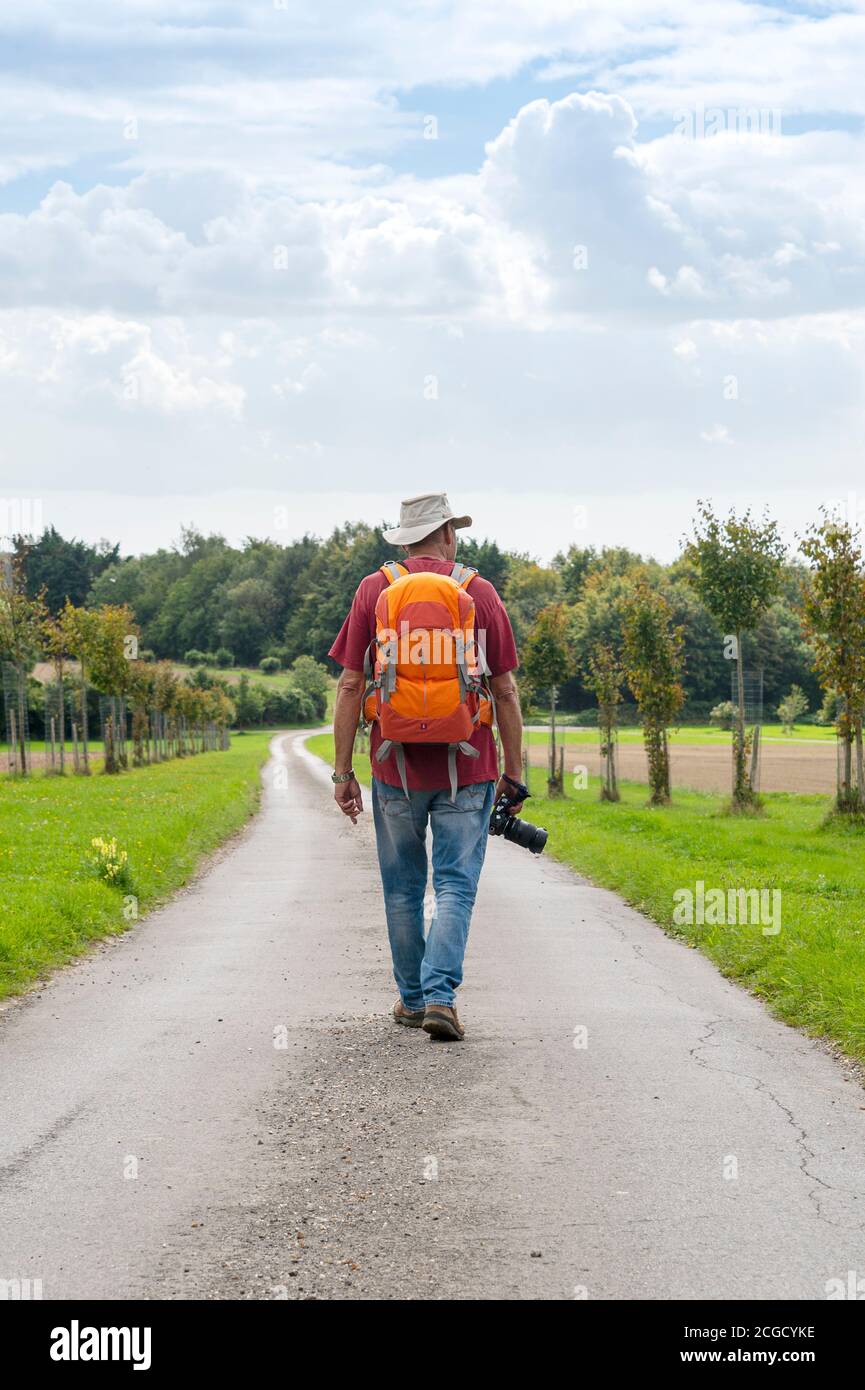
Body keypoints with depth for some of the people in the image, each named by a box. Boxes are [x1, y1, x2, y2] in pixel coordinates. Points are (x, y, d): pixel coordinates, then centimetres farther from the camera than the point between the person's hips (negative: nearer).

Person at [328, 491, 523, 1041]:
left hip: (396, 766, 1)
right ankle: (440, 996, -11)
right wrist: (513, 775, 8)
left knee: (403, 888, 13)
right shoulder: (481, 593, 1)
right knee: (455, 886, 2)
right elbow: (506, 691, 1)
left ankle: (412, 998, 21)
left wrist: (343, 771, 4)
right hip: (467, 769, -1)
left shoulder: (374, 591, 1)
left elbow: (350, 686, -1)